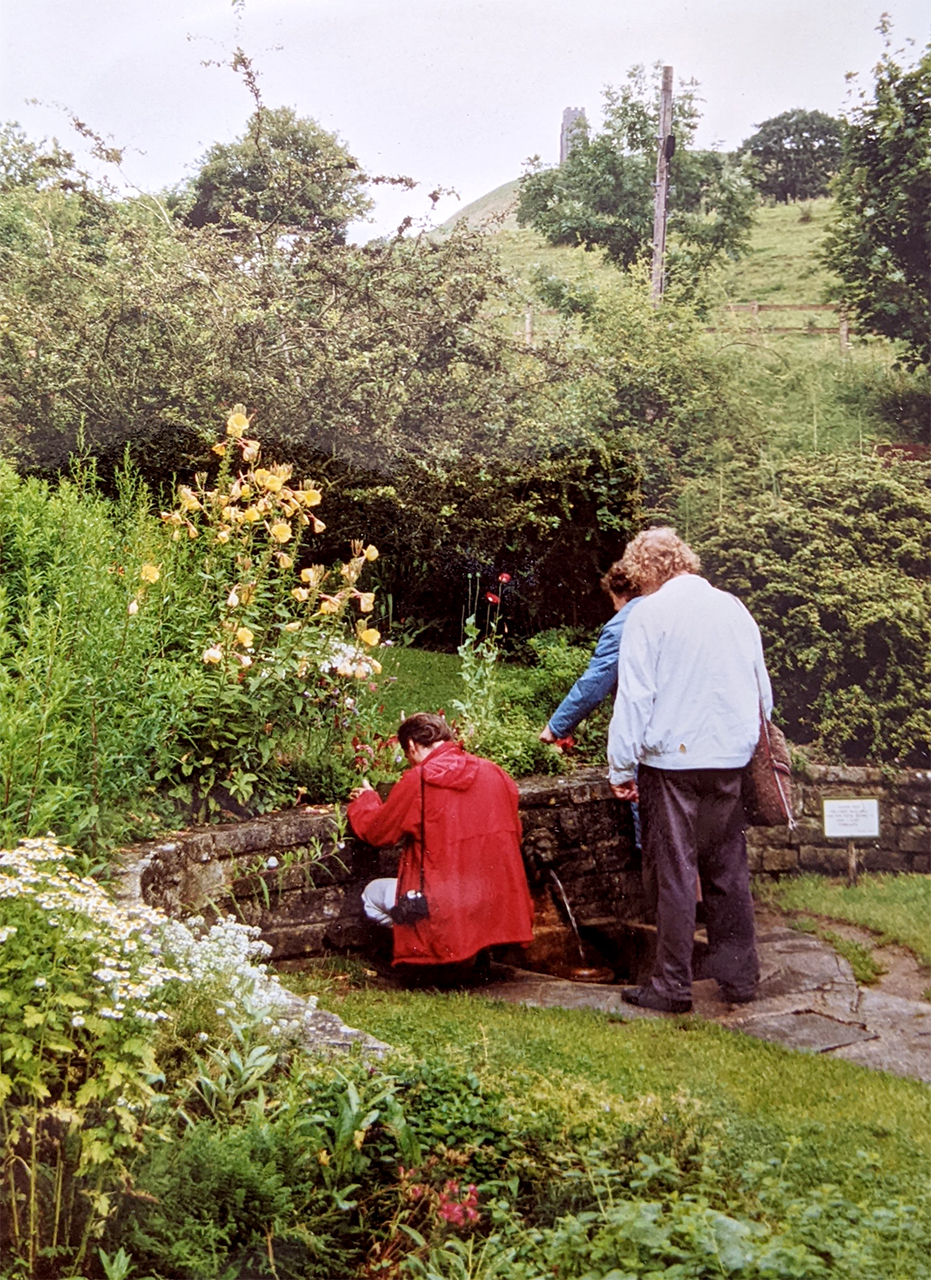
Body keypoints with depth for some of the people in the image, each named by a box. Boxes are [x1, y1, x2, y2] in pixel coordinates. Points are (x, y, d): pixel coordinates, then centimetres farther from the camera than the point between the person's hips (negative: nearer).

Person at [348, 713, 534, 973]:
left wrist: (365, 800, 26)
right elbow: (515, 833, 17)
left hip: (450, 910, -6)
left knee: (372, 895, 19)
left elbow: (375, 831, 4)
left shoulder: (418, 780, -9)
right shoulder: (495, 773, 6)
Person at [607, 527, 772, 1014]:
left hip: (671, 759, -5)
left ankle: (672, 986, 8)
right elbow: (763, 691, 16)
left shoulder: (650, 613, -8)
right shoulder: (733, 608, 9)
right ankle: (738, 973, 20)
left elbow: (634, 696, -9)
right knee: (728, 870, 14)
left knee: (672, 873, 2)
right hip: (732, 758, 5)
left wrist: (621, 768, -3)